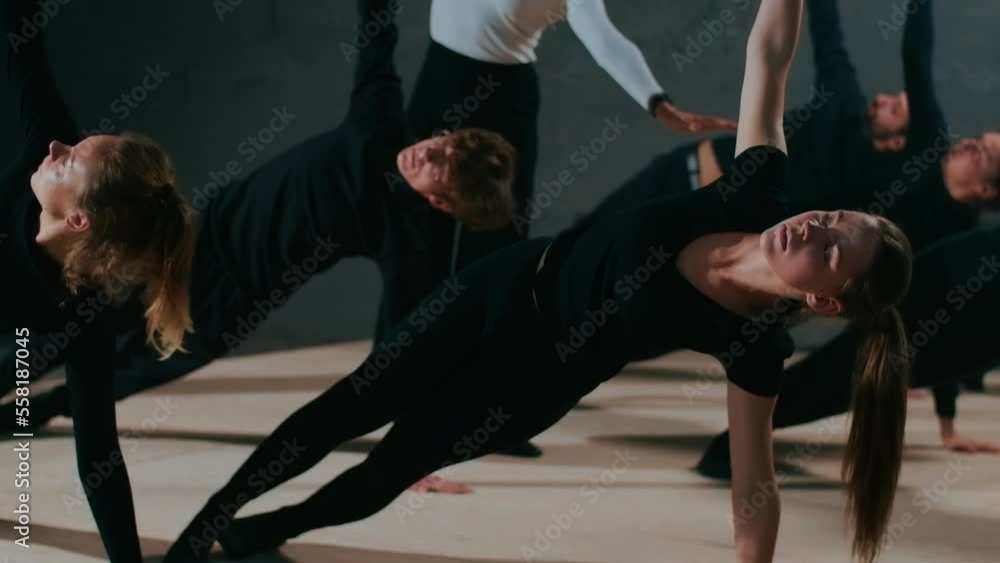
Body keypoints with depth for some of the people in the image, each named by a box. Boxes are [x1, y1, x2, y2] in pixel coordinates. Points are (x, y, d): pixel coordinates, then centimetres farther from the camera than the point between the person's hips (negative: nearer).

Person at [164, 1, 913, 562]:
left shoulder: (755, 348, -30)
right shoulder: (756, 194, -25)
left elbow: (754, 488, -21)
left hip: (540, 381, -3)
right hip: (511, 288, 3)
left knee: (393, 466, 13)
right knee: (341, 414, 11)